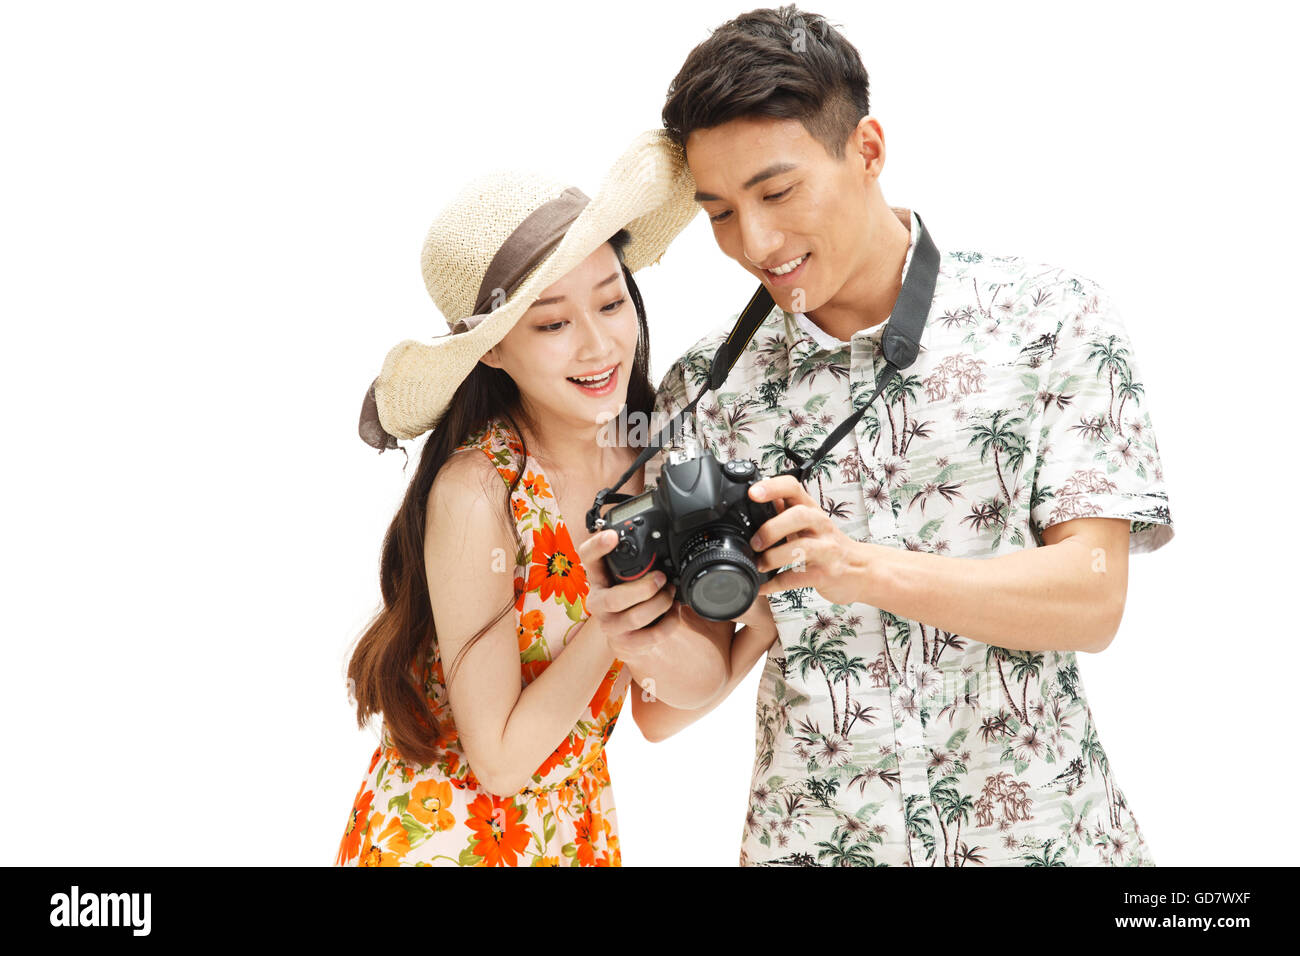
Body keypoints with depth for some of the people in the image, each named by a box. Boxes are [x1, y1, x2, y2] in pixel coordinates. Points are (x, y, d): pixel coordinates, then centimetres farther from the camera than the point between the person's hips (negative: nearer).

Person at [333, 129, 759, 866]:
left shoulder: (645, 459, -11)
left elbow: (697, 685, -11)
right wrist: (606, 628, -29)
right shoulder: (475, 493, -26)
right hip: (444, 835, -5)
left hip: (581, 828, 5)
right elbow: (501, 758, -21)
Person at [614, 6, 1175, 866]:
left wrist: (857, 565, -26)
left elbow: (1090, 599, -13)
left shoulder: (1047, 314, -7)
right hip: (811, 836, 2)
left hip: (1042, 832, -1)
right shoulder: (704, 388, -3)